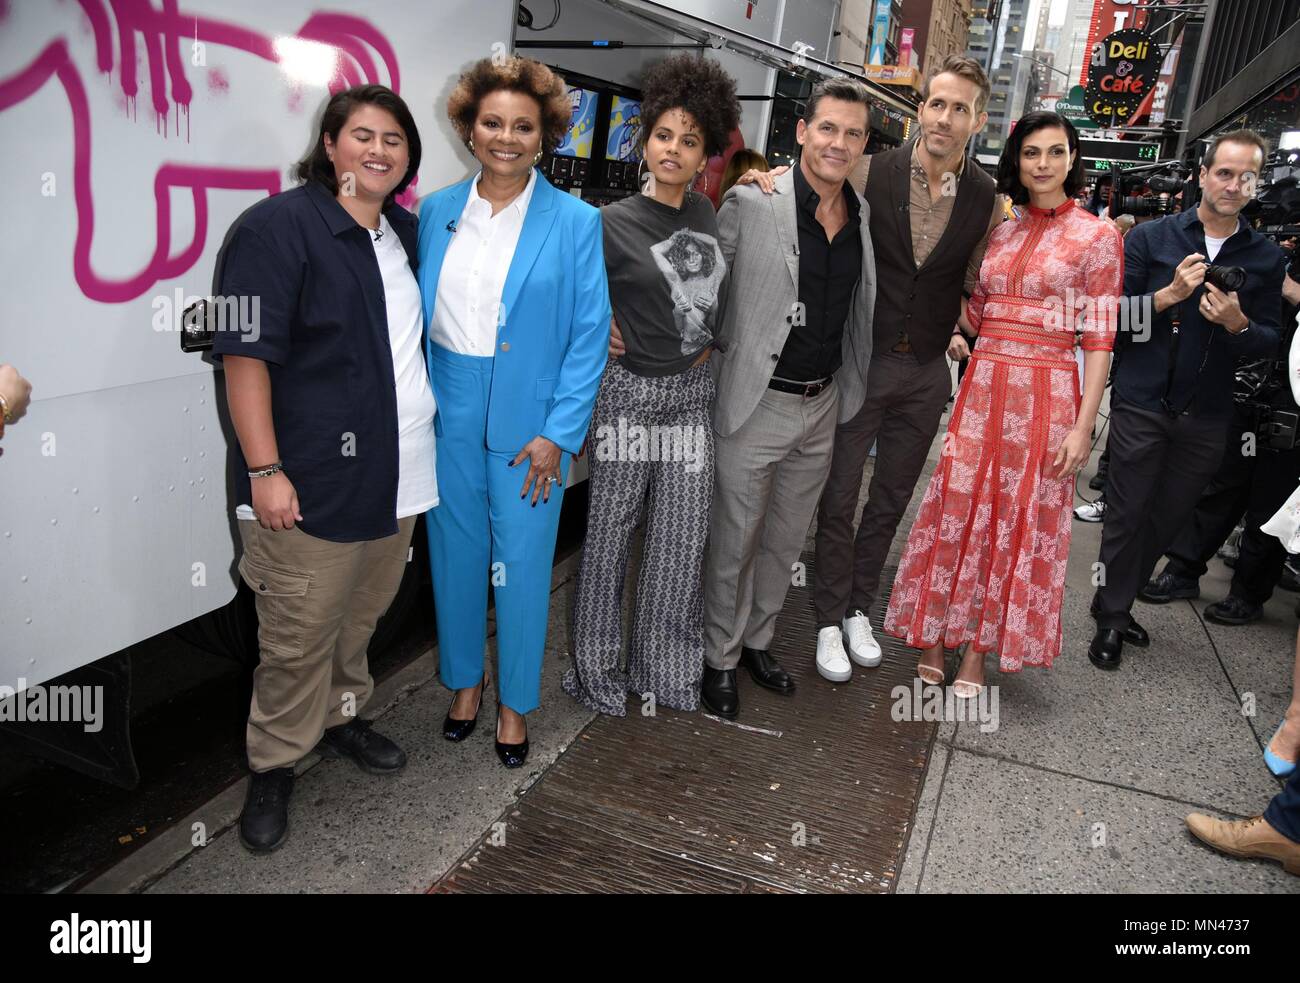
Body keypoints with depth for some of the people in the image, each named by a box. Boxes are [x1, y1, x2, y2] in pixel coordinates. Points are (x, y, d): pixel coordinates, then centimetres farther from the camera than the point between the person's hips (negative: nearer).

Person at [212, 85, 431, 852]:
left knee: (362, 615, 19)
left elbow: (423, 332, 26)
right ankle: (274, 766, 24)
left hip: (396, 473, 6)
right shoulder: (280, 227, -9)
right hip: (312, 480, -6)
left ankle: (341, 716, 40)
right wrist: (265, 471, -18)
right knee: (299, 635, 4)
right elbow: (246, 354, -13)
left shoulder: (407, 234, 12)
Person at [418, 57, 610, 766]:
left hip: (528, 426, -3)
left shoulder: (575, 222, -6)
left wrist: (558, 435, -12)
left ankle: (515, 702, 27)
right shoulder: (436, 212, 5)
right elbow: (418, 316, 10)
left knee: (521, 565, 6)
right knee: (455, 554, 13)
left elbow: (589, 337, -7)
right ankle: (464, 679, 36)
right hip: (448, 416, 3)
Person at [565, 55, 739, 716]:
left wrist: (705, 342, 12)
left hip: (692, 394, 5)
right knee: (610, 532, 6)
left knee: (682, 539, 8)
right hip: (629, 393, -5)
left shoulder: (706, 212, 8)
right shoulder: (613, 223, -8)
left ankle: (665, 665, 25)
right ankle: (597, 666, 22)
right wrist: (596, 327, -5)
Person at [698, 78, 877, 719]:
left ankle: (757, 640, 38)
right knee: (734, 541, 7)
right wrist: (717, 354, -12)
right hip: (757, 403, -6)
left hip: (825, 403, 6)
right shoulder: (750, 203, -12)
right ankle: (719, 658, 27)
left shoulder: (863, 214, 5)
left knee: (786, 538, 19)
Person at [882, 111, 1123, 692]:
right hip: (982, 387, 4)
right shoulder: (1000, 233, 11)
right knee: (958, 507, 5)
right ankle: (934, 636, 18)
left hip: (1047, 394, -3)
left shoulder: (1098, 236, -1)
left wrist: (1083, 426, -11)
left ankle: (978, 648, 17)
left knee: (1019, 520, 4)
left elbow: (1100, 338, -5)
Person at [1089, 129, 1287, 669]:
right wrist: (1170, 294, -19)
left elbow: (1268, 343, 6)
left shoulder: (1267, 258, 7)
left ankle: (1115, 604, 30)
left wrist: (1238, 324, -15)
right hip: (1141, 403, -3)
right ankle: (1111, 618, 18)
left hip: (1206, 416, 3)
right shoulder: (1151, 237, 0)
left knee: (1167, 519, 12)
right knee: (1127, 514, 3)